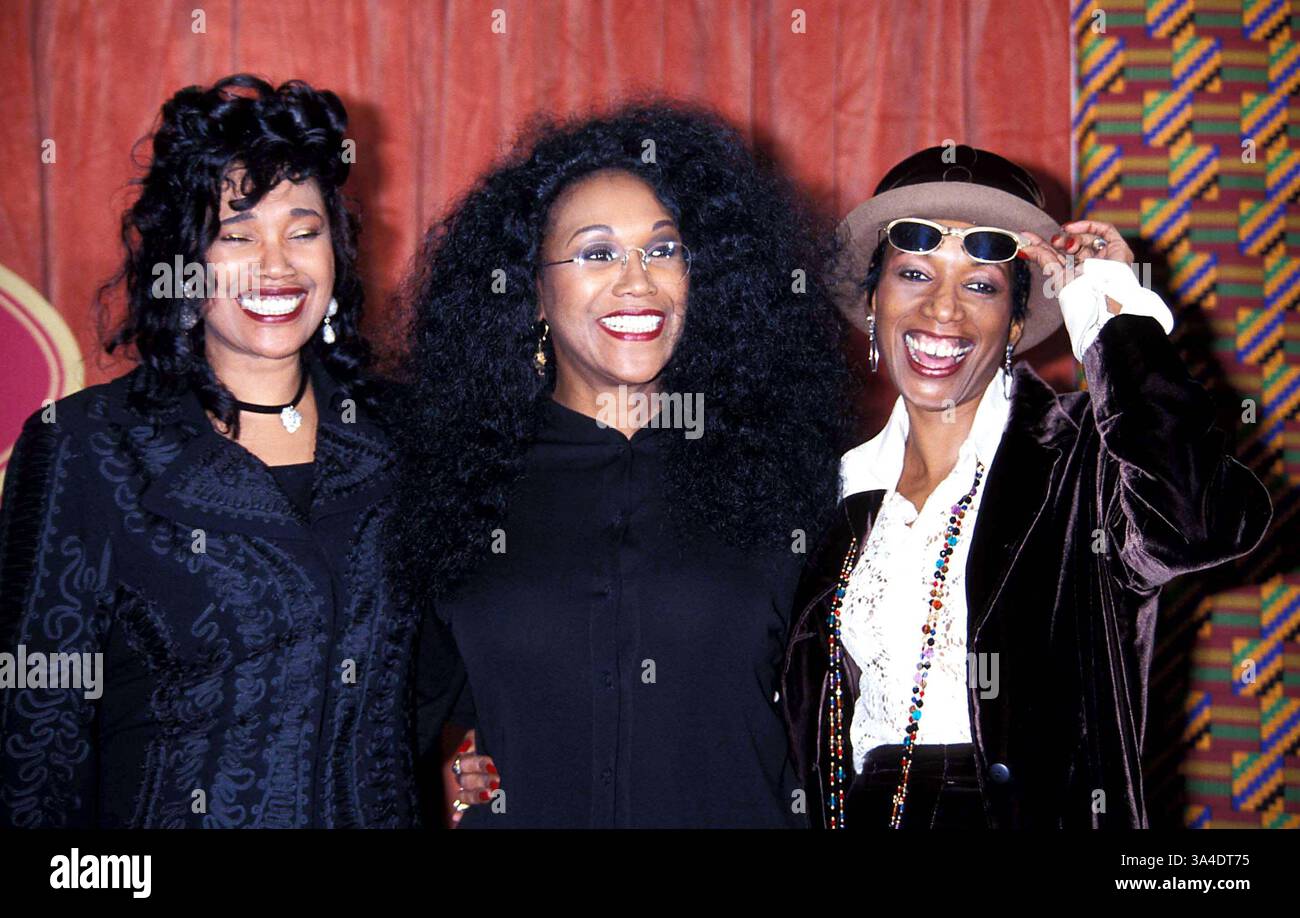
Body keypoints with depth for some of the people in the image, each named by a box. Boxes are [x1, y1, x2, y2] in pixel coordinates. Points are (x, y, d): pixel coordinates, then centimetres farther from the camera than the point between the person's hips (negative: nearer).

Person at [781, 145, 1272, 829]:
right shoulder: (852, 488, 6)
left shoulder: (1075, 460, -10)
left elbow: (1198, 522, -31)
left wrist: (1111, 310, -21)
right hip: (860, 813, 4)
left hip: (1035, 812, -3)